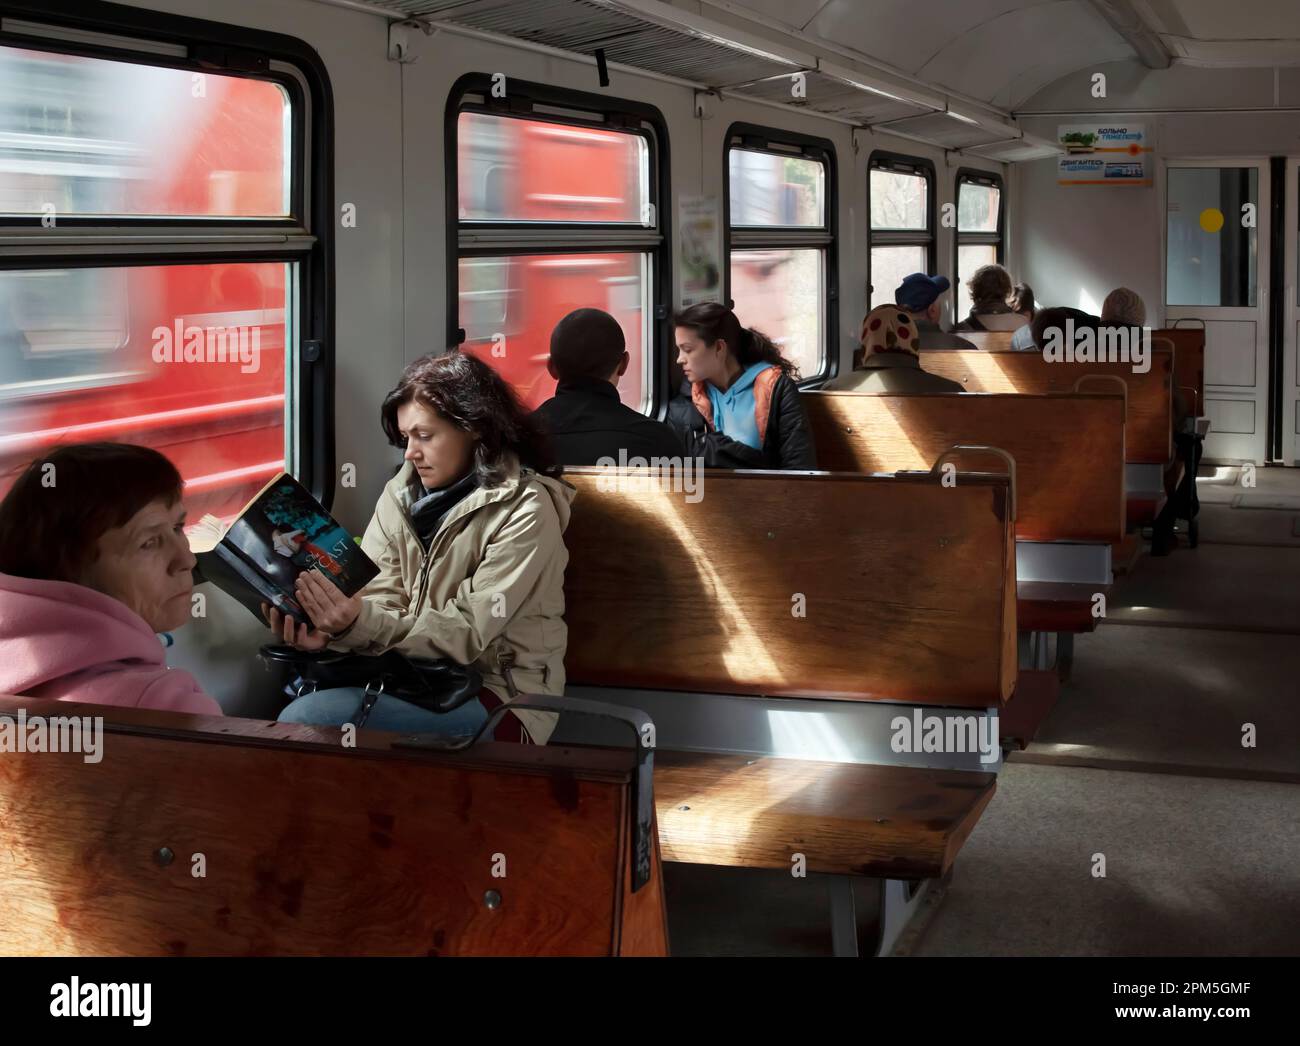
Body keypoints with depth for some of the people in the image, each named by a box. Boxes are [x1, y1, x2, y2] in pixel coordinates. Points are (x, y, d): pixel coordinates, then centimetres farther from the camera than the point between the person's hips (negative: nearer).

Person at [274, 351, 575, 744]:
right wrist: (333, 627, -23)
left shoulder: (524, 510, -12)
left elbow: (469, 632, -17)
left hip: (497, 697, -5)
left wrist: (359, 622, -30)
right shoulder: (401, 493, 8)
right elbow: (382, 596, 0)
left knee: (309, 718, -25)